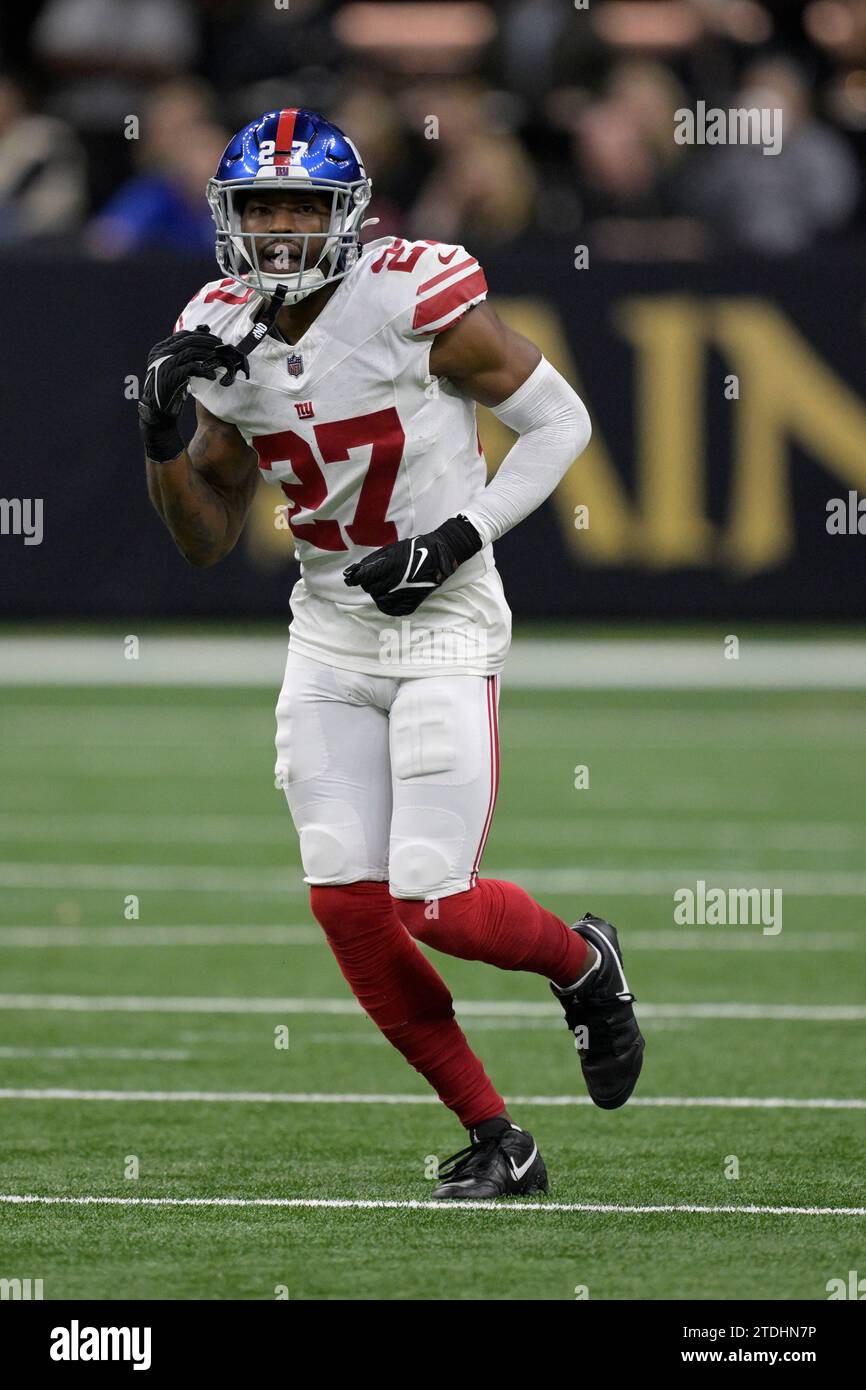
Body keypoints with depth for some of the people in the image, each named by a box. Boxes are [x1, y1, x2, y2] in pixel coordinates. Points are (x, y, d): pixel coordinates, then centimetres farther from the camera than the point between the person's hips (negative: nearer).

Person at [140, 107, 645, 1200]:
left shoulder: (417, 303, -16)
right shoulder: (225, 338, 1)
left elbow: (559, 420, -6)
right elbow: (207, 541, 9)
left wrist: (461, 535, -16)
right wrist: (163, 434, -9)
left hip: (443, 624, -5)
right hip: (330, 631, 5)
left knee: (432, 906, -12)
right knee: (350, 907, -4)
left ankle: (582, 962, 22)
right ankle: (496, 1142, 10)